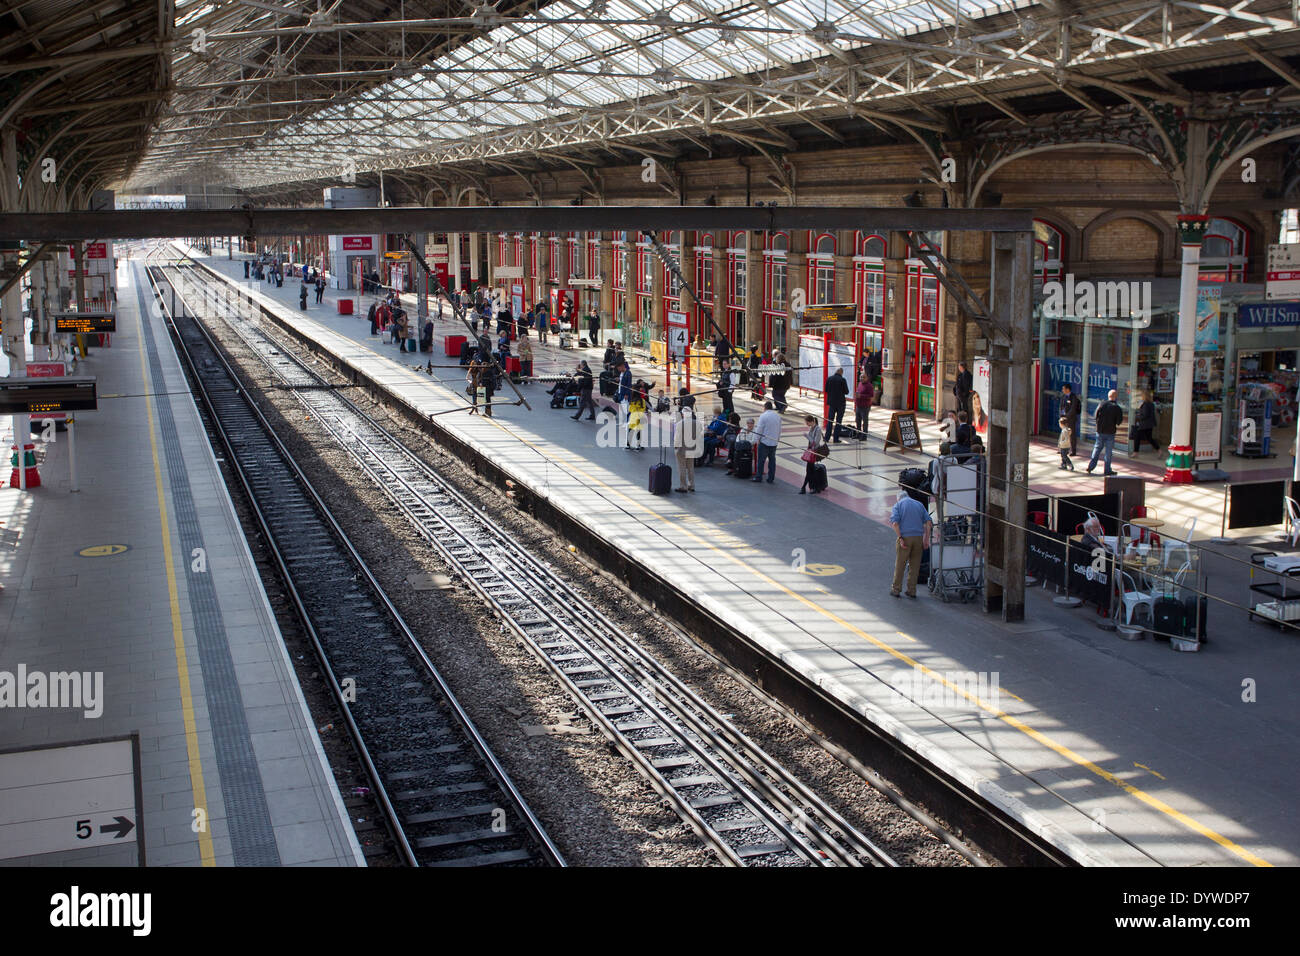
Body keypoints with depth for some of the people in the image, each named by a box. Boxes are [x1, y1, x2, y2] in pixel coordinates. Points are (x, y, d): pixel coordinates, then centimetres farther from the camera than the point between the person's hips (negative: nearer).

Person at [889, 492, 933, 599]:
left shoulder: (898, 504, 6)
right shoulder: (919, 504, 16)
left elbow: (894, 522, -12)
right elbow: (928, 522, 4)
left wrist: (900, 538, -12)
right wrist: (926, 540, 1)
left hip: (905, 537, -3)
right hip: (918, 537, 3)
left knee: (900, 565, 7)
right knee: (914, 565, 9)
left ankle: (896, 590, 12)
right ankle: (912, 591, 10)